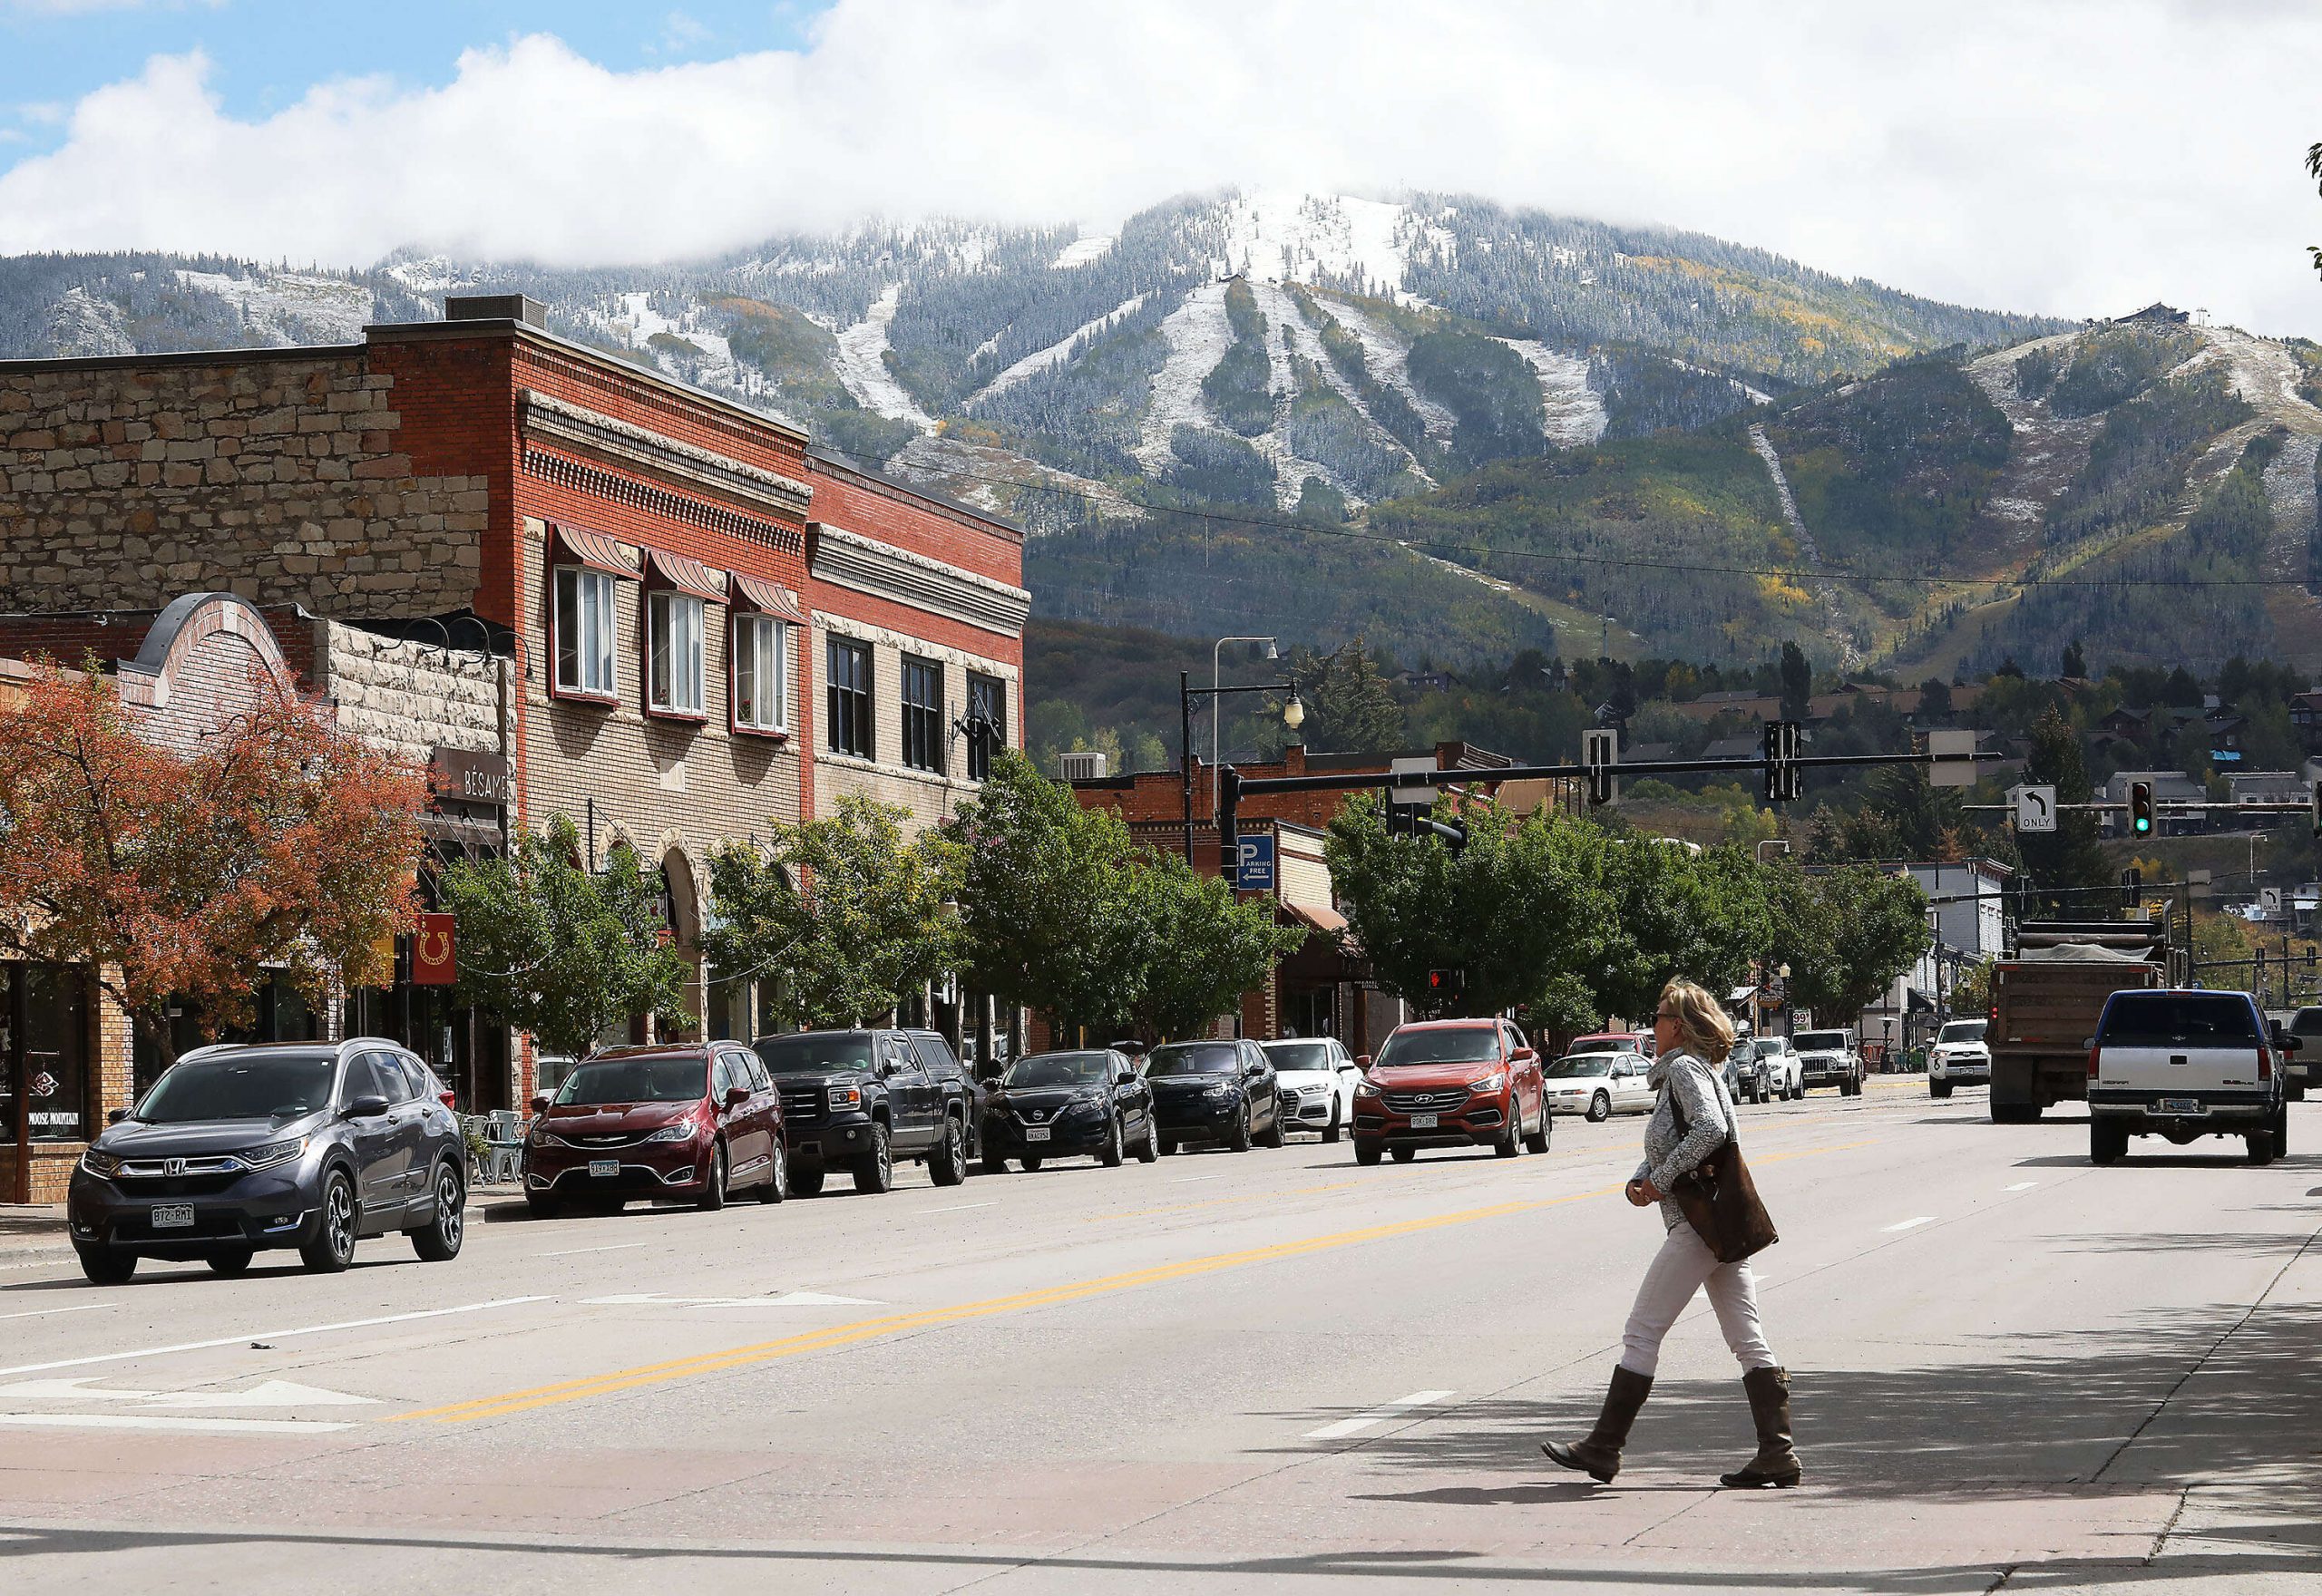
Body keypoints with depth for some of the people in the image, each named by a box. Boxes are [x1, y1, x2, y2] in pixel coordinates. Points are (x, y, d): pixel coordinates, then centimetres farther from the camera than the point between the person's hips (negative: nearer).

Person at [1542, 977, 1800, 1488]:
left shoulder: (1685, 1068, -8)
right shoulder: (1681, 1072, 22)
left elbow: (1710, 1128, -25)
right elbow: (1664, 1149, 24)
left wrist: (1661, 1181, -18)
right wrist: (1638, 1183, 4)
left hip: (1697, 1225, -10)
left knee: (1641, 1334, -4)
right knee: (1748, 1341, 4)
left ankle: (1603, 1448, 1)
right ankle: (1777, 1452, -1)